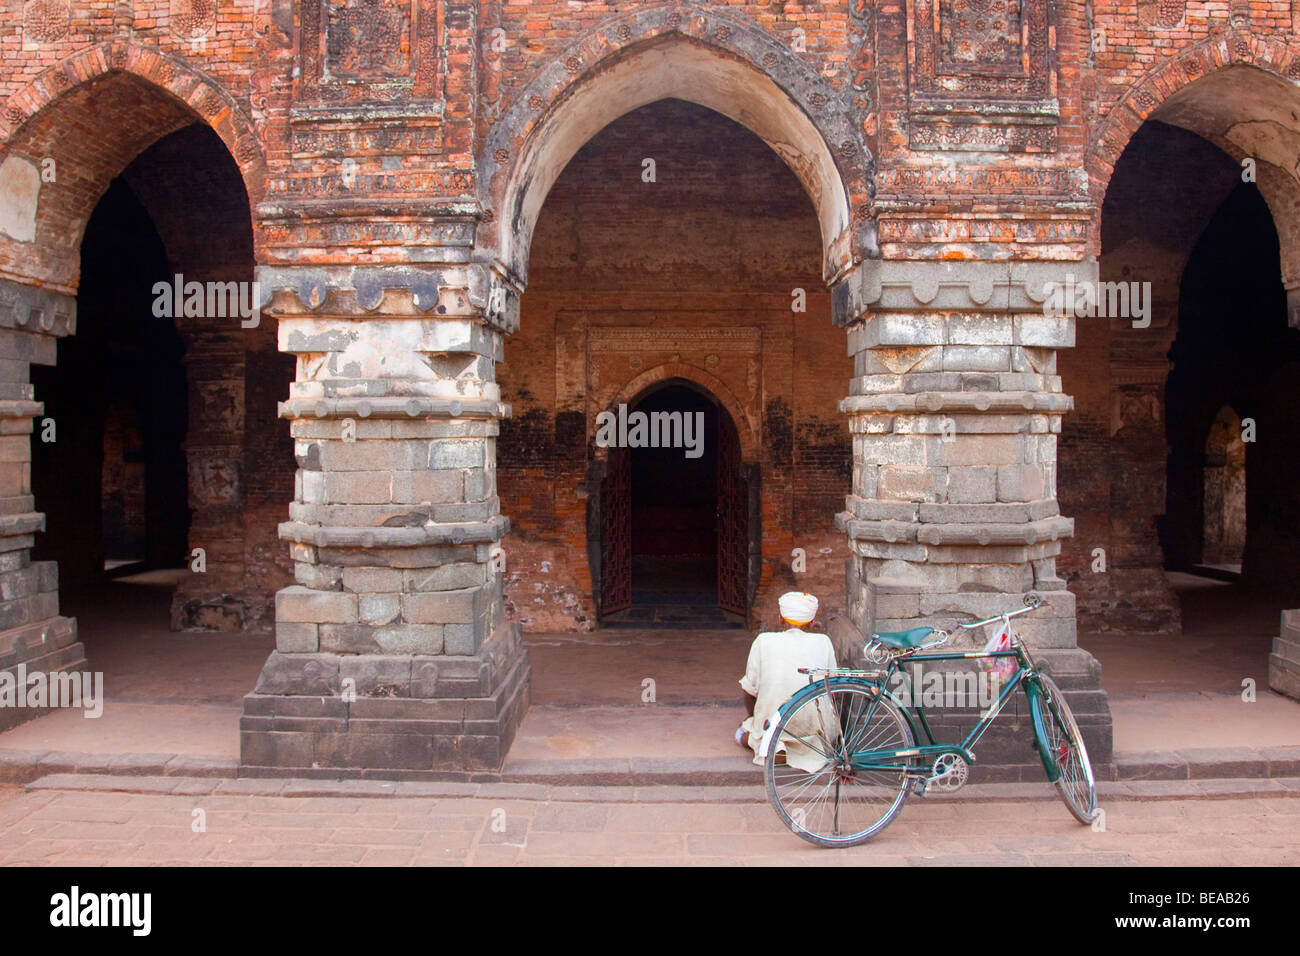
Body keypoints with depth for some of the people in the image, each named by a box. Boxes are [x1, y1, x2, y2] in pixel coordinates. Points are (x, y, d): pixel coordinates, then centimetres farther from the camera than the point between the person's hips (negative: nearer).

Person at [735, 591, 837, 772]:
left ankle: (759, 741, -3)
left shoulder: (764, 641, -5)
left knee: (741, 732, 28)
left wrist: (752, 717, 20)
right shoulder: (823, 642, -2)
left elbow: (750, 689, 1)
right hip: (813, 728, 3)